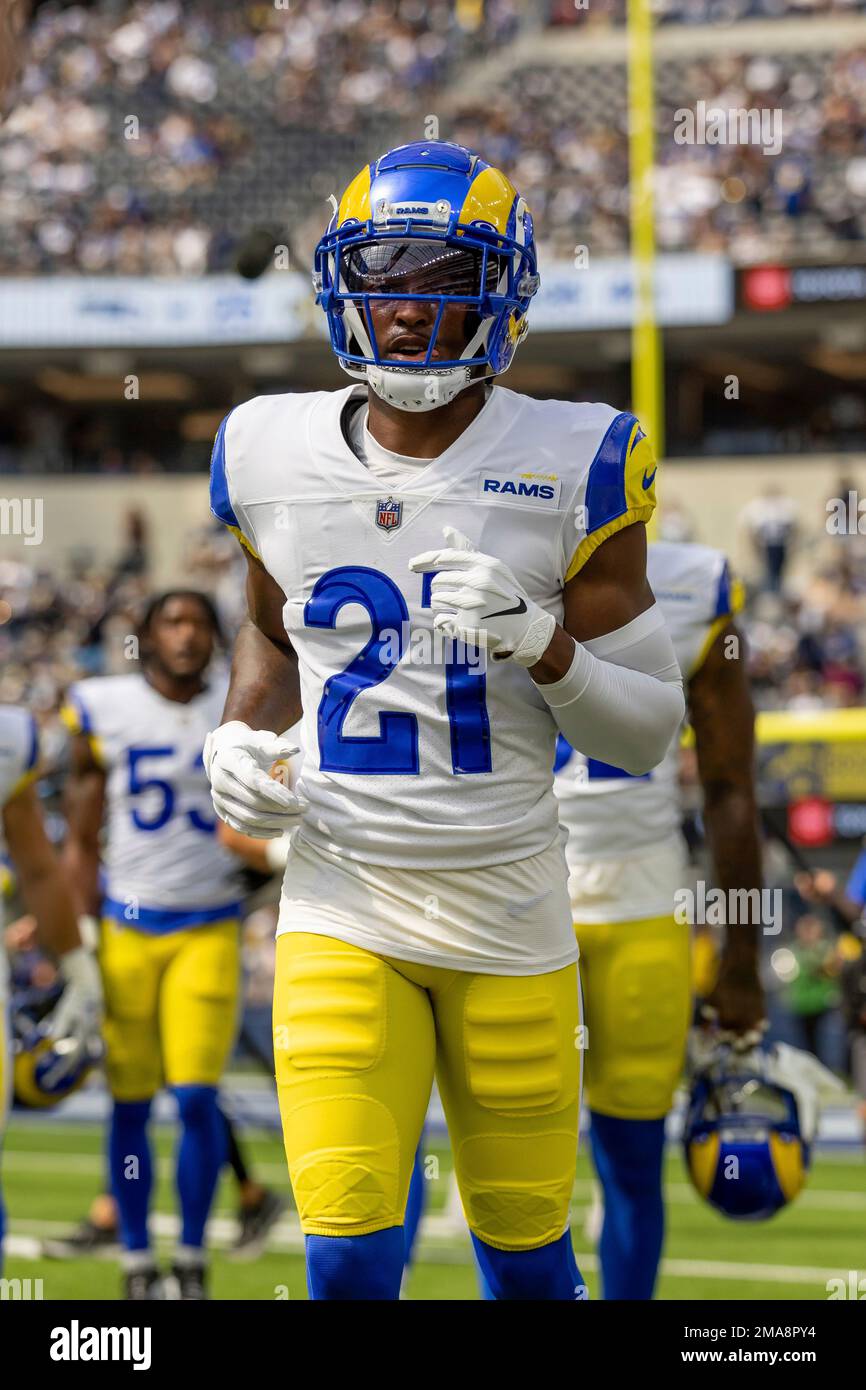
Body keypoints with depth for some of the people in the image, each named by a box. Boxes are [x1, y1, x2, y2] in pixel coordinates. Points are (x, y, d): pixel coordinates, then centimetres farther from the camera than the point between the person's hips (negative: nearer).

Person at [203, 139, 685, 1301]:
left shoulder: (570, 466, -7)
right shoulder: (275, 456, 1)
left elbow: (650, 731, -3)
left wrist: (545, 645, -22)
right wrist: (242, 733, 2)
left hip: (507, 905, -1)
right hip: (341, 906, 1)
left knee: (526, 1255, 8)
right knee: (348, 1260, -9)